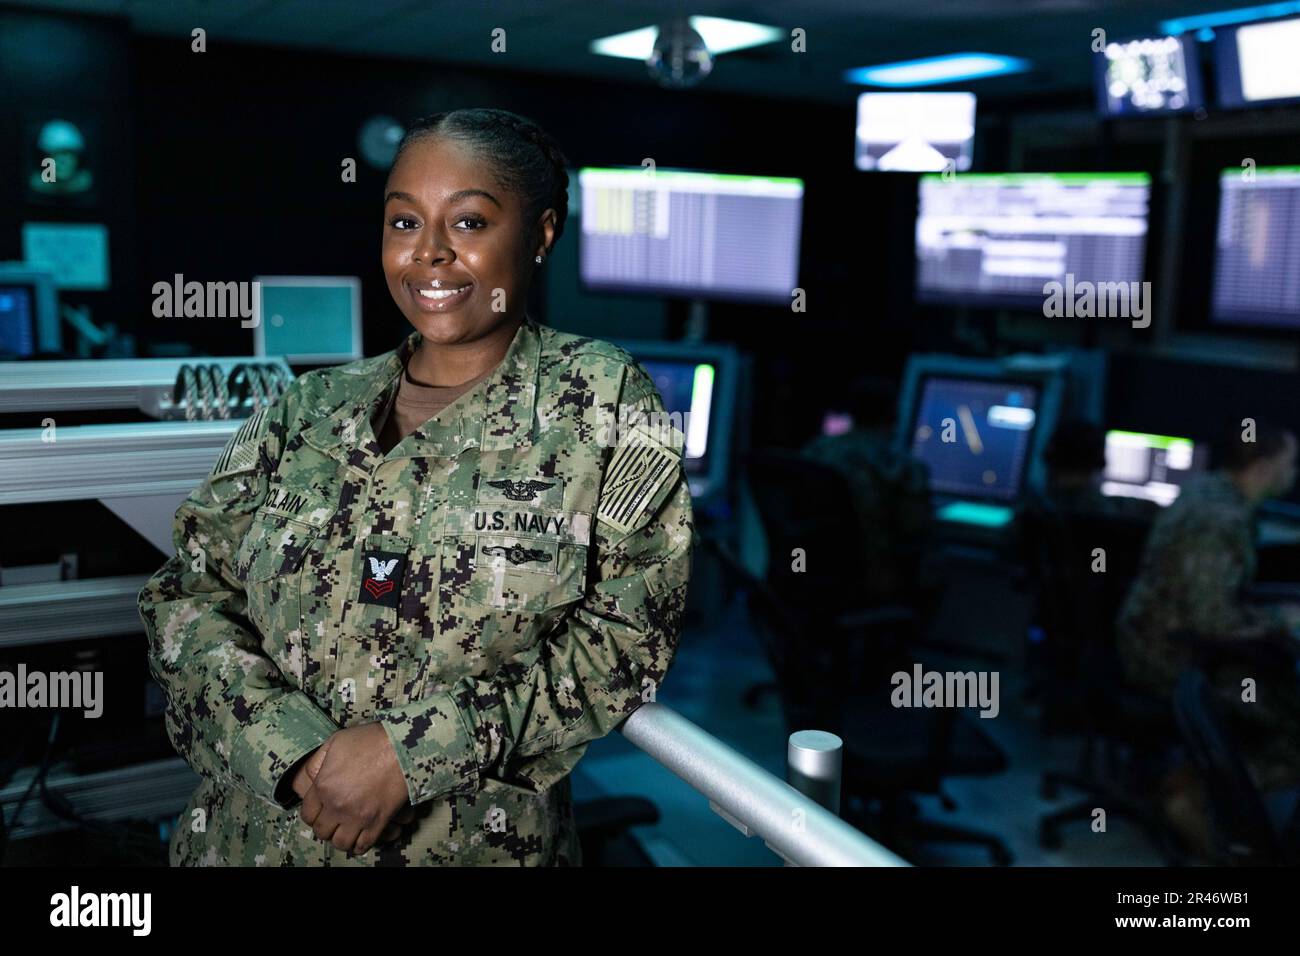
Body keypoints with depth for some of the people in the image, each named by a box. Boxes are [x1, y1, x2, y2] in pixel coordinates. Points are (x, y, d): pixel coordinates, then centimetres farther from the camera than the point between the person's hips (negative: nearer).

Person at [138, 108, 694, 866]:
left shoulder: (604, 401, -7)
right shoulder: (311, 408, 2)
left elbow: (629, 632, -12)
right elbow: (187, 597, 1)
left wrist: (414, 751, -18)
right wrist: (292, 747, -16)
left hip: (483, 842, -2)